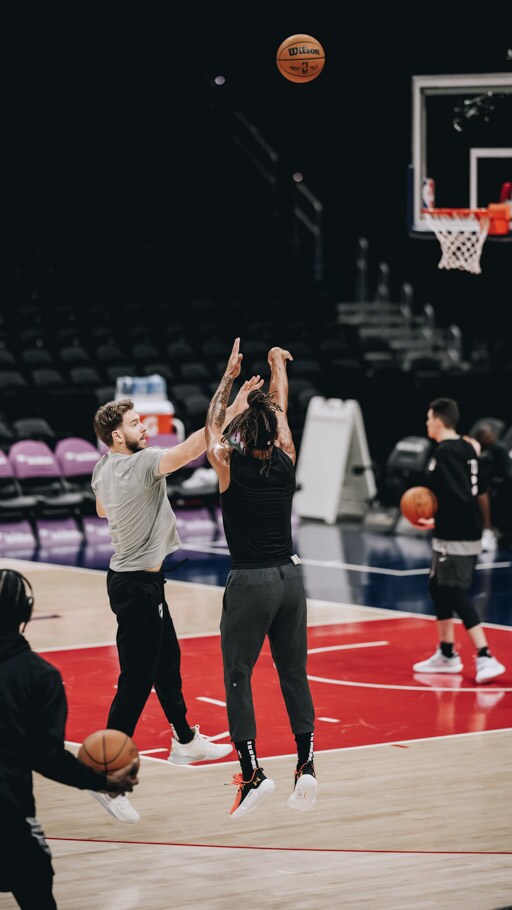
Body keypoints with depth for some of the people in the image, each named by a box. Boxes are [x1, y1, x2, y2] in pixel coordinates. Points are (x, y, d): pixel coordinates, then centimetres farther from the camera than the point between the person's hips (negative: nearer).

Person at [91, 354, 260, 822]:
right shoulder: (142, 463, -22)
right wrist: (232, 410, -39)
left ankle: (186, 740, 41)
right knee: (136, 681, -7)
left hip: (132, 578, 10)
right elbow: (192, 447, -35)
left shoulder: (103, 468, 5)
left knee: (168, 660, 24)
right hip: (138, 585, -10)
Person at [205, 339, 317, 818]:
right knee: (294, 673, 10)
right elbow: (280, 408, 19)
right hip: (289, 576, 4)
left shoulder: (228, 463, -8)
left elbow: (213, 422, 12)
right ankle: (306, 765, 7)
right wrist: (277, 364, 35)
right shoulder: (285, 457, 1)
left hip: (249, 581, -4)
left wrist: (230, 375, 25)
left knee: (238, 676, 2)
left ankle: (253, 773, -5)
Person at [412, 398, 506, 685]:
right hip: (469, 532, 10)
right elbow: (479, 490, 15)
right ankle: (447, 654, 27)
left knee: (456, 594, -9)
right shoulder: (467, 448, 10)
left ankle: (485, 658, -14)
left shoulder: (445, 453, -18)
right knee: (439, 587, 19)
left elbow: (458, 497, -26)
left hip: (454, 539, -10)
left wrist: (437, 521, -19)